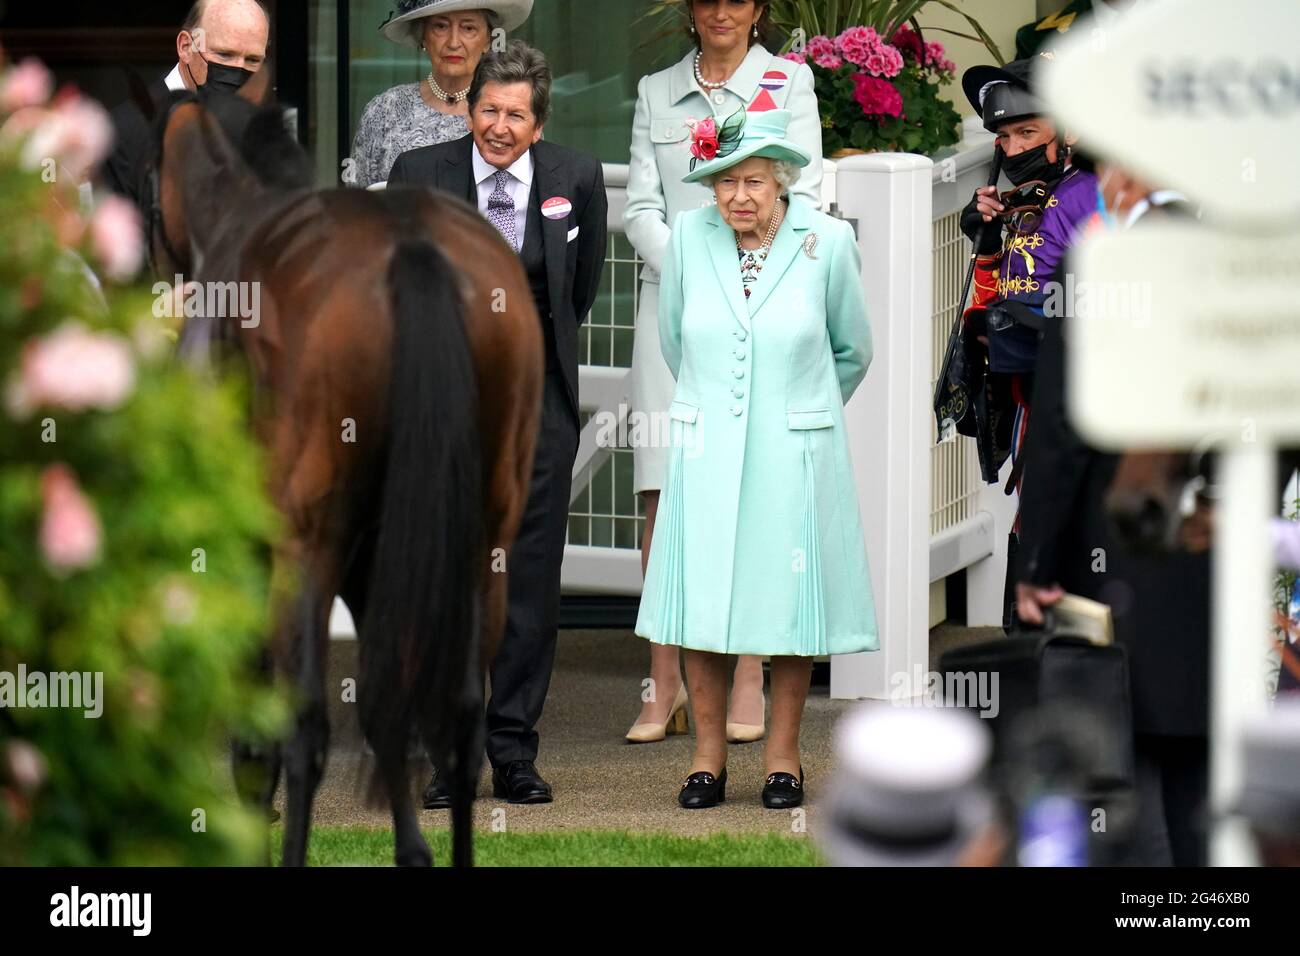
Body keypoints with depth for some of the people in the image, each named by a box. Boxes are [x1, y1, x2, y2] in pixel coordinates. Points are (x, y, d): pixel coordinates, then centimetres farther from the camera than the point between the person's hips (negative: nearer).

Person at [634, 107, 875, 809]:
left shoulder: (827, 242, -7)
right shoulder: (690, 237, -2)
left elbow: (852, 350, 8)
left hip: (794, 454, -1)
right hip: (707, 453, 1)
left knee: (789, 597, 3)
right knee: (702, 596, 2)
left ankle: (783, 754, 14)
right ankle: (708, 755, 12)